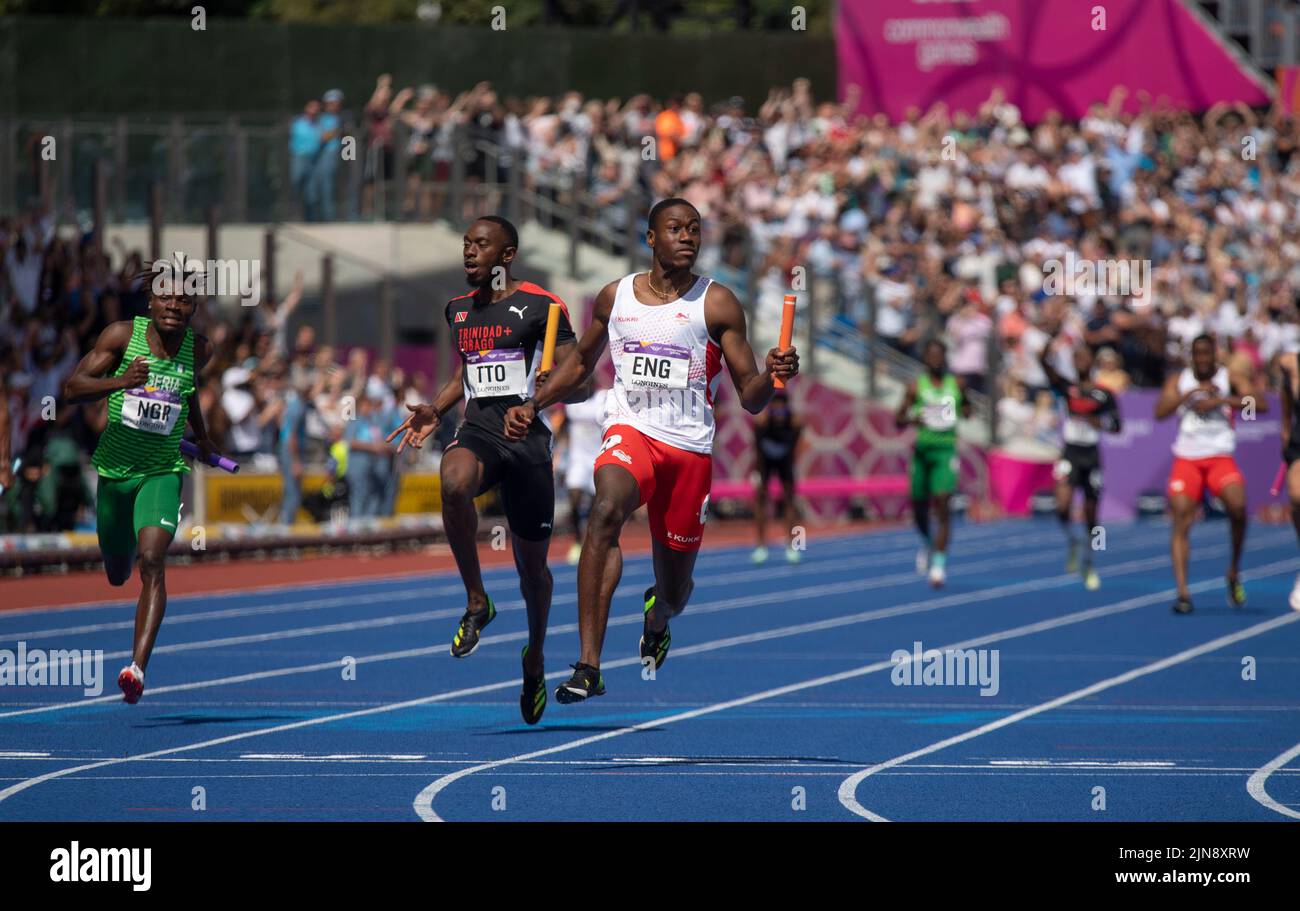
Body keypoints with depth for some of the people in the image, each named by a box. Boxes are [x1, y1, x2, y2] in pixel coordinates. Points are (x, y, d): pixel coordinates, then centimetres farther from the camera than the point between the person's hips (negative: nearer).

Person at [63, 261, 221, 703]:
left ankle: (138, 667, -31)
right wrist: (119, 382, -32)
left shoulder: (198, 350, -4)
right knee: (117, 574, 17)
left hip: (163, 471, -1)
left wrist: (201, 435, 31)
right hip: (115, 467, 1)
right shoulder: (123, 335, -11)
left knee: (152, 562, -22)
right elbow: (72, 388, -15)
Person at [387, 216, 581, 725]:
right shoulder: (459, 309, 14)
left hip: (528, 438, -3)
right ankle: (477, 602, -20)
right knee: (454, 484, -35)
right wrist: (435, 410, 14)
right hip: (478, 432, 3)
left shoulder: (540, 305, -4)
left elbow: (581, 386, -6)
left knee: (531, 564, 9)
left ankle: (536, 655, 37)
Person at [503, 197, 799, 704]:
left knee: (674, 593, 9)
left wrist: (772, 376, -22)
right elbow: (581, 362, 26)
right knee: (606, 510, -35)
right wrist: (532, 405, 13)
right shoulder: (615, 297, 8)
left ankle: (655, 619, 52)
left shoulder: (717, 304, 1)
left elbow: (750, 398, 0)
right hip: (630, 432, 0)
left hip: (690, 447, 0)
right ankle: (588, 666, -40)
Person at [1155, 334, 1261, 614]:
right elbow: (1160, 411, -6)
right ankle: (1182, 592, -15)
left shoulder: (1231, 379, 3)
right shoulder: (1179, 381, 8)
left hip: (1220, 459, -2)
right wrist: (1192, 392, -16)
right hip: (1186, 460, 2)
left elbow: (1260, 404, -13)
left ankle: (1234, 573, -4)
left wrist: (1219, 400, -20)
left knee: (1238, 506, -26)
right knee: (1181, 522, -12)